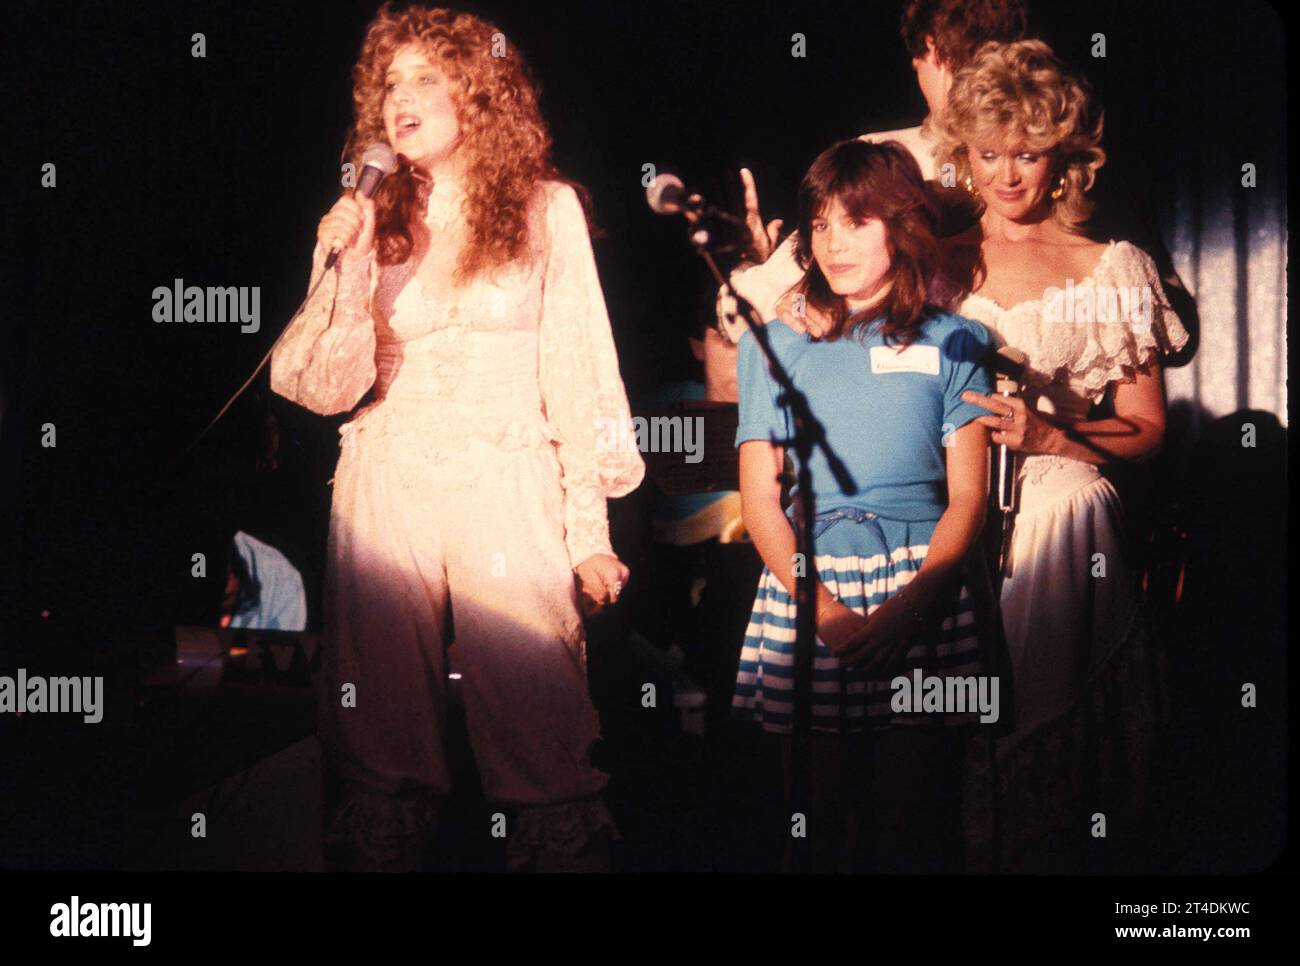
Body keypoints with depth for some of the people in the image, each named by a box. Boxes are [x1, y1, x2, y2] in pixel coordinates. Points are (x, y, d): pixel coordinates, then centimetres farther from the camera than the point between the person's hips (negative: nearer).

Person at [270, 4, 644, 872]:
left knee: (540, 732, -4)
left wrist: (589, 532, -2)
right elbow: (329, 389, 5)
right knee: (386, 736, 3)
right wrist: (353, 272, -8)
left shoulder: (546, 209, 6)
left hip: (509, 487, -2)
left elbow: (576, 373, 3)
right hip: (386, 491, 2)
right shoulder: (367, 220, 11)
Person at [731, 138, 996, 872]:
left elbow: (968, 495, 3)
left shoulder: (950, 343, 7)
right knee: (819, 819, 3)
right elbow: (759, 495, 4)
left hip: (921, 595, -1)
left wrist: (910, 606, -12)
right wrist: (825, 609, -9)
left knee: (914, 821, 1)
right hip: (805, 588, 1)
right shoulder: (774, 340, 9)